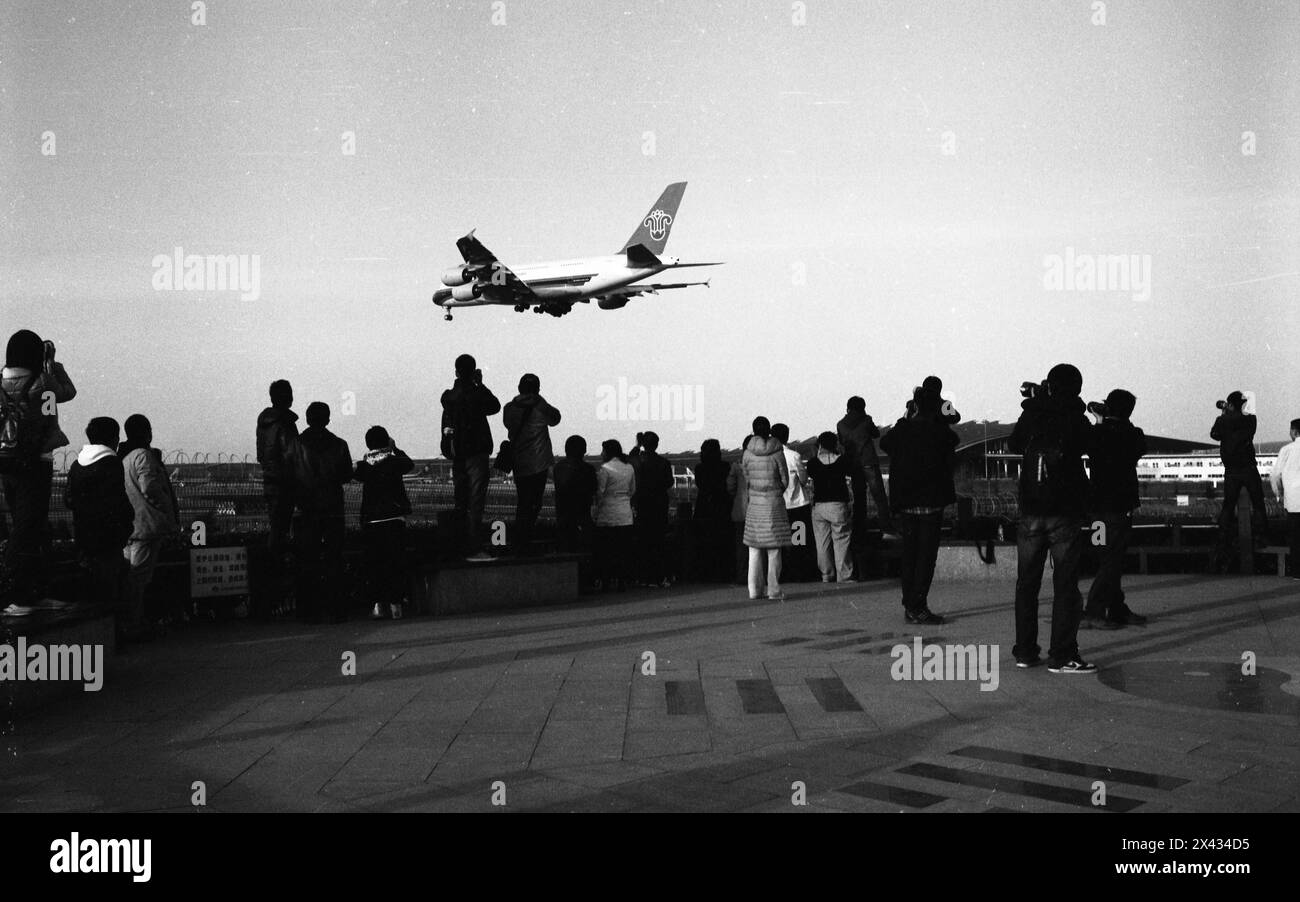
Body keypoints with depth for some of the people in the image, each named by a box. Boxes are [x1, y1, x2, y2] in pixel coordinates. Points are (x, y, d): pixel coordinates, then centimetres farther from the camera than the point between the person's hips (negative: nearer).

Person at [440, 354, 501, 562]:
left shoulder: (448, 396, 4)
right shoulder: (475, 394, -13)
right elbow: (495, 406, 2)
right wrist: (480, 384, 6)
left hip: (456, 455, 6)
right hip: (475, 453, -6)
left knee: (461, 503, 13)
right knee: (475, 502, -6)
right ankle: (474, 549, -9)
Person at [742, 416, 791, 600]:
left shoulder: (748, 453, -2)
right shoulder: (777, 452, -7)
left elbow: (745, 479, 6)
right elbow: (785, 479, -1)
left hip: (754, 504, 2)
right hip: (774, 503, -2)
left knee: (754, 550, 9)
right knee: (774, 550, 2)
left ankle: (754, 589, 8)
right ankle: (774, 590, 1)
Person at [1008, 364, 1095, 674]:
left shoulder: (1030, 417, 1)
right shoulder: (1076, 421, -7)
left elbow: (1013, 444, 18)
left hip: (1030, 513, 3)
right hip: (1065, 514, -3)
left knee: (1027, 583, 11)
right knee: (1065, 585, -1)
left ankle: (1025, 651, 15)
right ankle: (1062, 656, -3)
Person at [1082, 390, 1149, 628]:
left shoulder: (1093, 433, -1)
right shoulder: (1131, 435, -9)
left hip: (1097, 505, 6)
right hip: (1119, 507, -6)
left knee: (1109, 561, 15)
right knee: (1112, 561, -5)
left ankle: (1118, 610, 23)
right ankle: (1092, 613, -12)